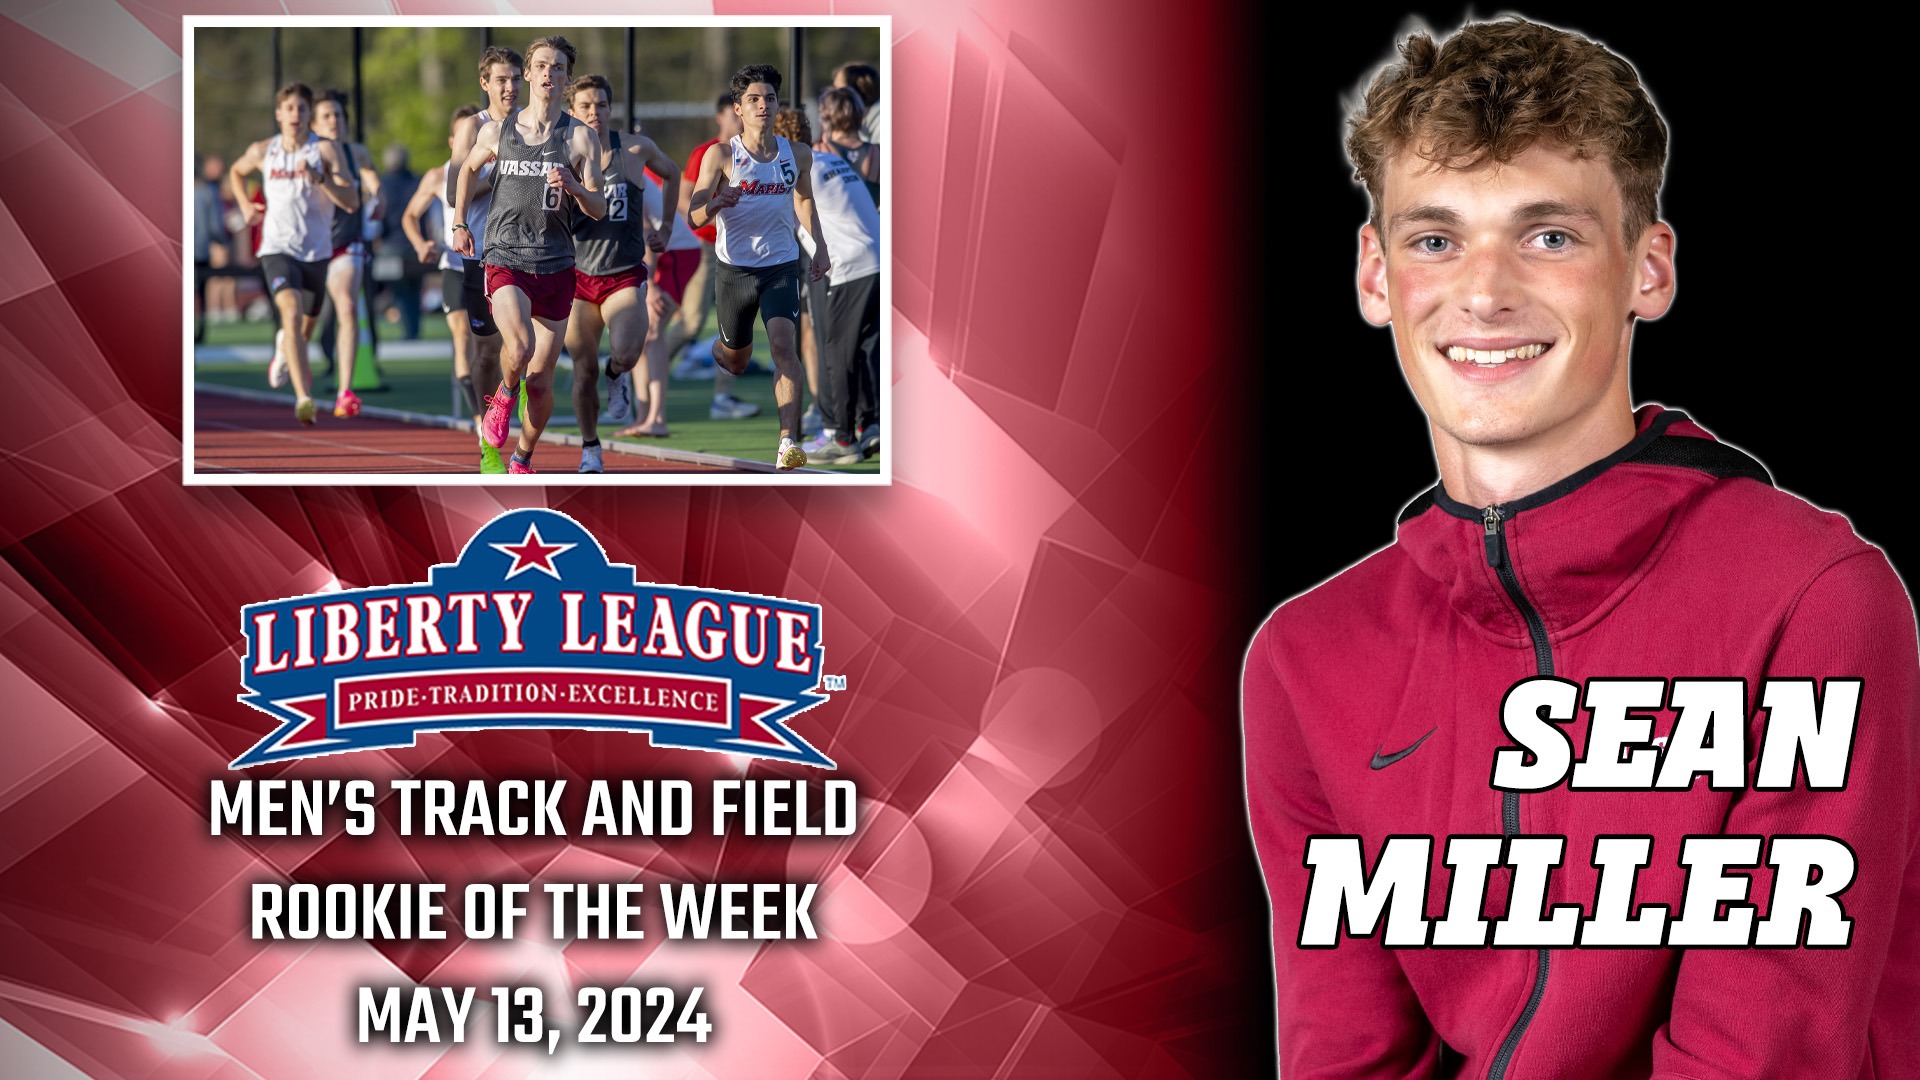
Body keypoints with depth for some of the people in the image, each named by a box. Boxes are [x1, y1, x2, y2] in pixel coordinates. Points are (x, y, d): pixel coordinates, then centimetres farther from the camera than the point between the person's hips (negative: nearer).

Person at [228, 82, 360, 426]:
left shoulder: (327, 150, -6)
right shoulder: (263, 151, 2)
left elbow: (352, 202, -13)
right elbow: (236, 172, 25)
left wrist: (319, 178, -26)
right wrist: (245, 205, 9)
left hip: (316, 252, 1)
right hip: (277, 249, -1)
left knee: (305, 326, 18)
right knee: (292, 311, -26)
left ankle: (284, 348, 57)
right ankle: (304, 398, -34)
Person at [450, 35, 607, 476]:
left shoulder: (581, 138, 0)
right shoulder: (497, 132, 4)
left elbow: (598, 209, 0)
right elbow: (468, 168, 25)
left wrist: (575, 188, -20)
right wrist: (459, 223, 21)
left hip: (556, 267, 1)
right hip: (505, 258, -1)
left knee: (540, 382, 5)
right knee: (519, 347, -28)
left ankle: (523, 456, 28)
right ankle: (504, 396, 5)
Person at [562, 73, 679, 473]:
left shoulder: (636, 150, 0)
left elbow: (672, 173, 20)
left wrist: (664, 228, 15)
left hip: (625, 275, 0)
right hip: (578, 276, 1)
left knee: (626, 355, -22)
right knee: (585, 371, 1)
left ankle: (617, 377, 15)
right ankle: (589, 448, 21)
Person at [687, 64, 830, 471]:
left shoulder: (798, 155, 1)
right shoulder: (721, 158, -10)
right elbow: (693, 217, -12)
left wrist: (820, 247, 14)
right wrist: (714, 205, -34)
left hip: (781, 265, 1)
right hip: (734, 268, -1)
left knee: (783, 344, -21)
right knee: (735, 361, 14)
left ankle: (789, 441, -25)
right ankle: (712, 352, 54)